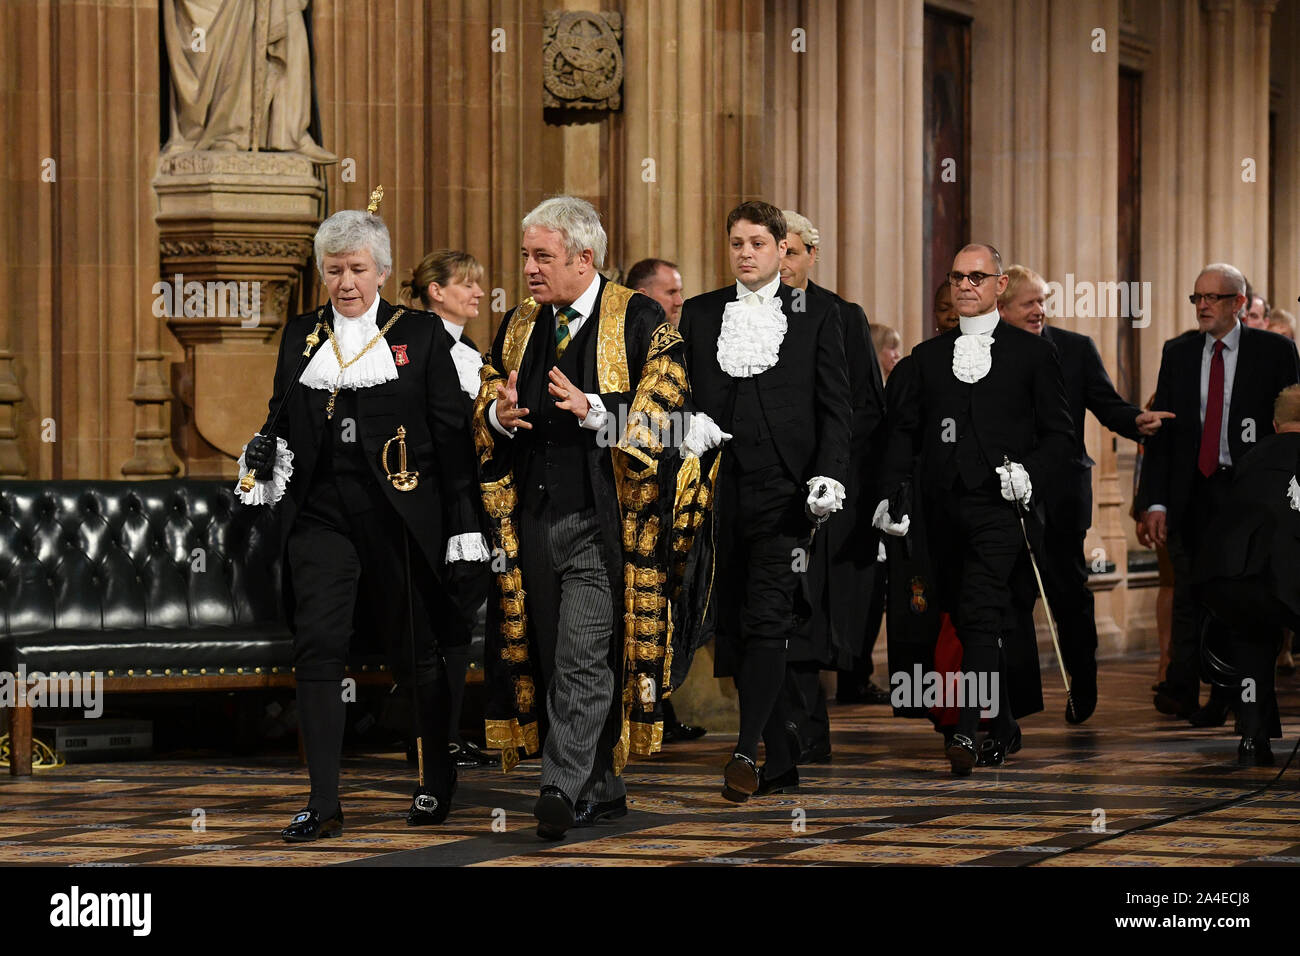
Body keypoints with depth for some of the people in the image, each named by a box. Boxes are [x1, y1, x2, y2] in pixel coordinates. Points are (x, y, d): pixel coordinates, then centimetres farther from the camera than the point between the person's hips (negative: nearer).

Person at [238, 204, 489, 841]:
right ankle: (324, 805, -8)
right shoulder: (300, 336, 12)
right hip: (322, 516, 2)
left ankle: (439, 787, 25)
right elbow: (281, 418, 20)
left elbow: (452, 432, 1)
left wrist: (463, 523, -3)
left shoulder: (419, 335, 3)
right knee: (317, 648, -9)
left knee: (416, 653, 6)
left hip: (399, 518, -2)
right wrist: (263, 453, -3)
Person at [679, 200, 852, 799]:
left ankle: (746, 752, -19)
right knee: (733, 625, 5)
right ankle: (779, 763, 13)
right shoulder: (699, 314, 13)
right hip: (719, 489, 4)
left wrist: (829, 475, -9)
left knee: (767, 619, -14)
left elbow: (835, 405, 3)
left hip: (782, 486, -4)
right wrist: (689, 425, -8)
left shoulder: (816, 313, 6)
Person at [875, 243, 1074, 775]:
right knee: (968, 620, 10)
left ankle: (968, 732, -27)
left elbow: (1060, 432, 5)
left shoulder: (1031, 353, 6)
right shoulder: (927, 358, 16)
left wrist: (1032, 475, -12)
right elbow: (903, 432, 13)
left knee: (982, 615, -18)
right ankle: (1004, 729, 23)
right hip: (943, 507, 5)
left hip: (998, 504, -5)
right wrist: (892, 494, 0)